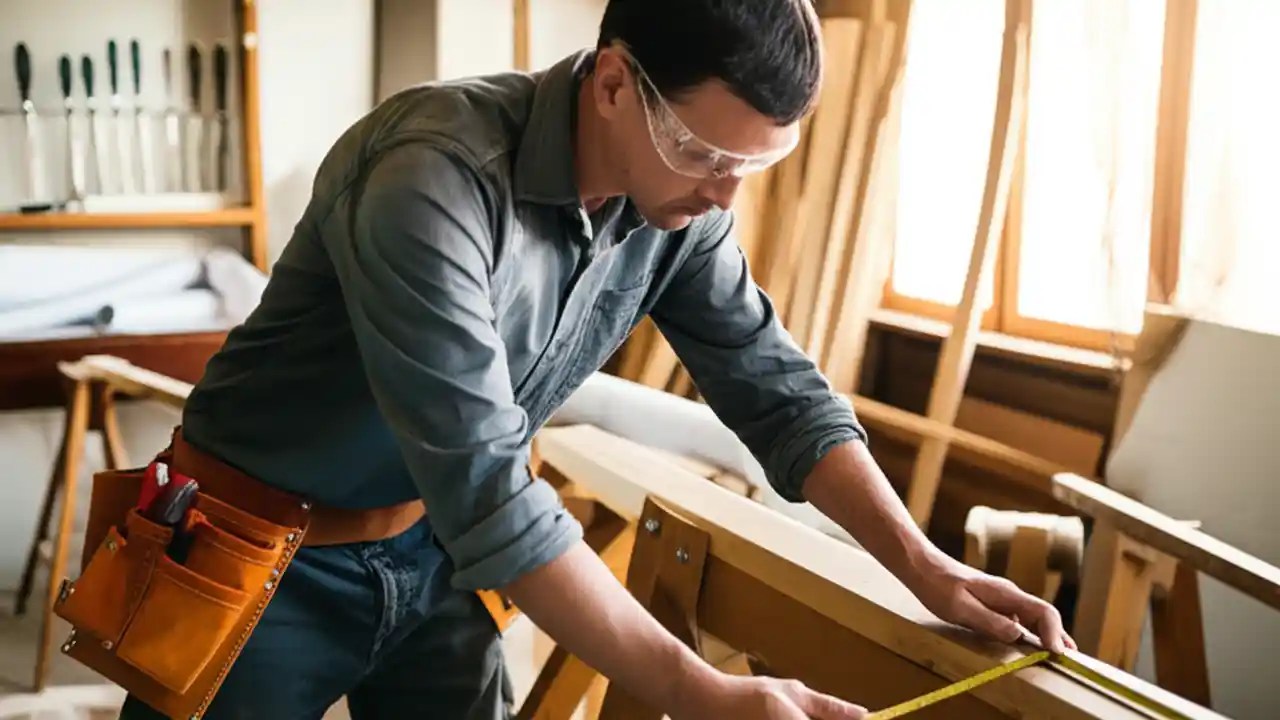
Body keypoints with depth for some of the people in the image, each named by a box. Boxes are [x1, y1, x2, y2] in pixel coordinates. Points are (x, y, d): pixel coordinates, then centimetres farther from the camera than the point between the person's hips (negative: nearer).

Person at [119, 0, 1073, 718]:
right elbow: (487, 495, -34)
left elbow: (775, 387, -3)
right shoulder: (435, 181, -33)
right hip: (268, 553, -5)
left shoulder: (676, 201, -12)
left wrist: (926, 568, -11)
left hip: (430, 549, 5)